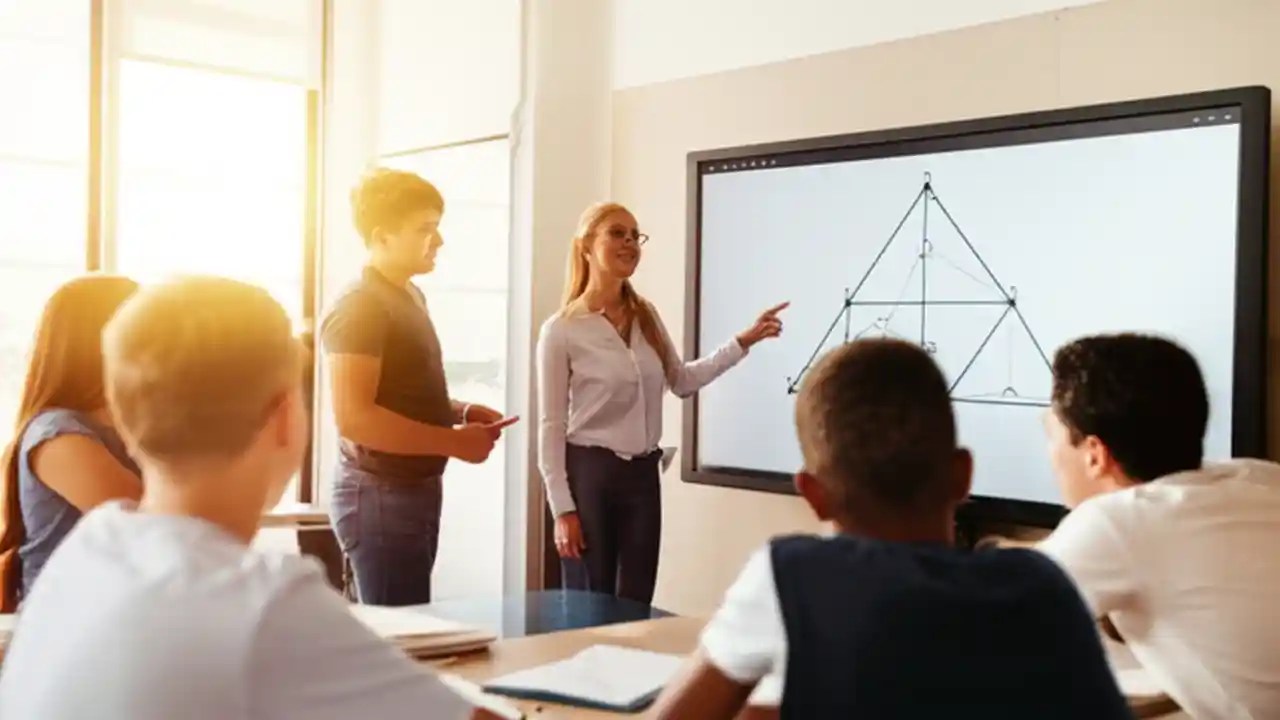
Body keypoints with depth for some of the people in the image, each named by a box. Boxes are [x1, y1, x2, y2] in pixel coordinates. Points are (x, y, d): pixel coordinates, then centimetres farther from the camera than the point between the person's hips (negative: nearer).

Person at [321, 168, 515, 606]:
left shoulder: (409, 297, 15)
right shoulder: (359, 307, -16)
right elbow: (353, 417, -25)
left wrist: (460, 412, 7)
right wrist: (454, 442, -21)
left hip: (414, 488, 10)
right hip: (381, 494, -10)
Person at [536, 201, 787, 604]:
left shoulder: (647, 317, 7)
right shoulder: (561, 330, -10)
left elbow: (681, 381, 18)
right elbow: (552, 427, -9)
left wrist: (743, 342, 9)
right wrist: (562, 509, -13)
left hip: (642, 474, 5)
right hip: (589, 474, -5)